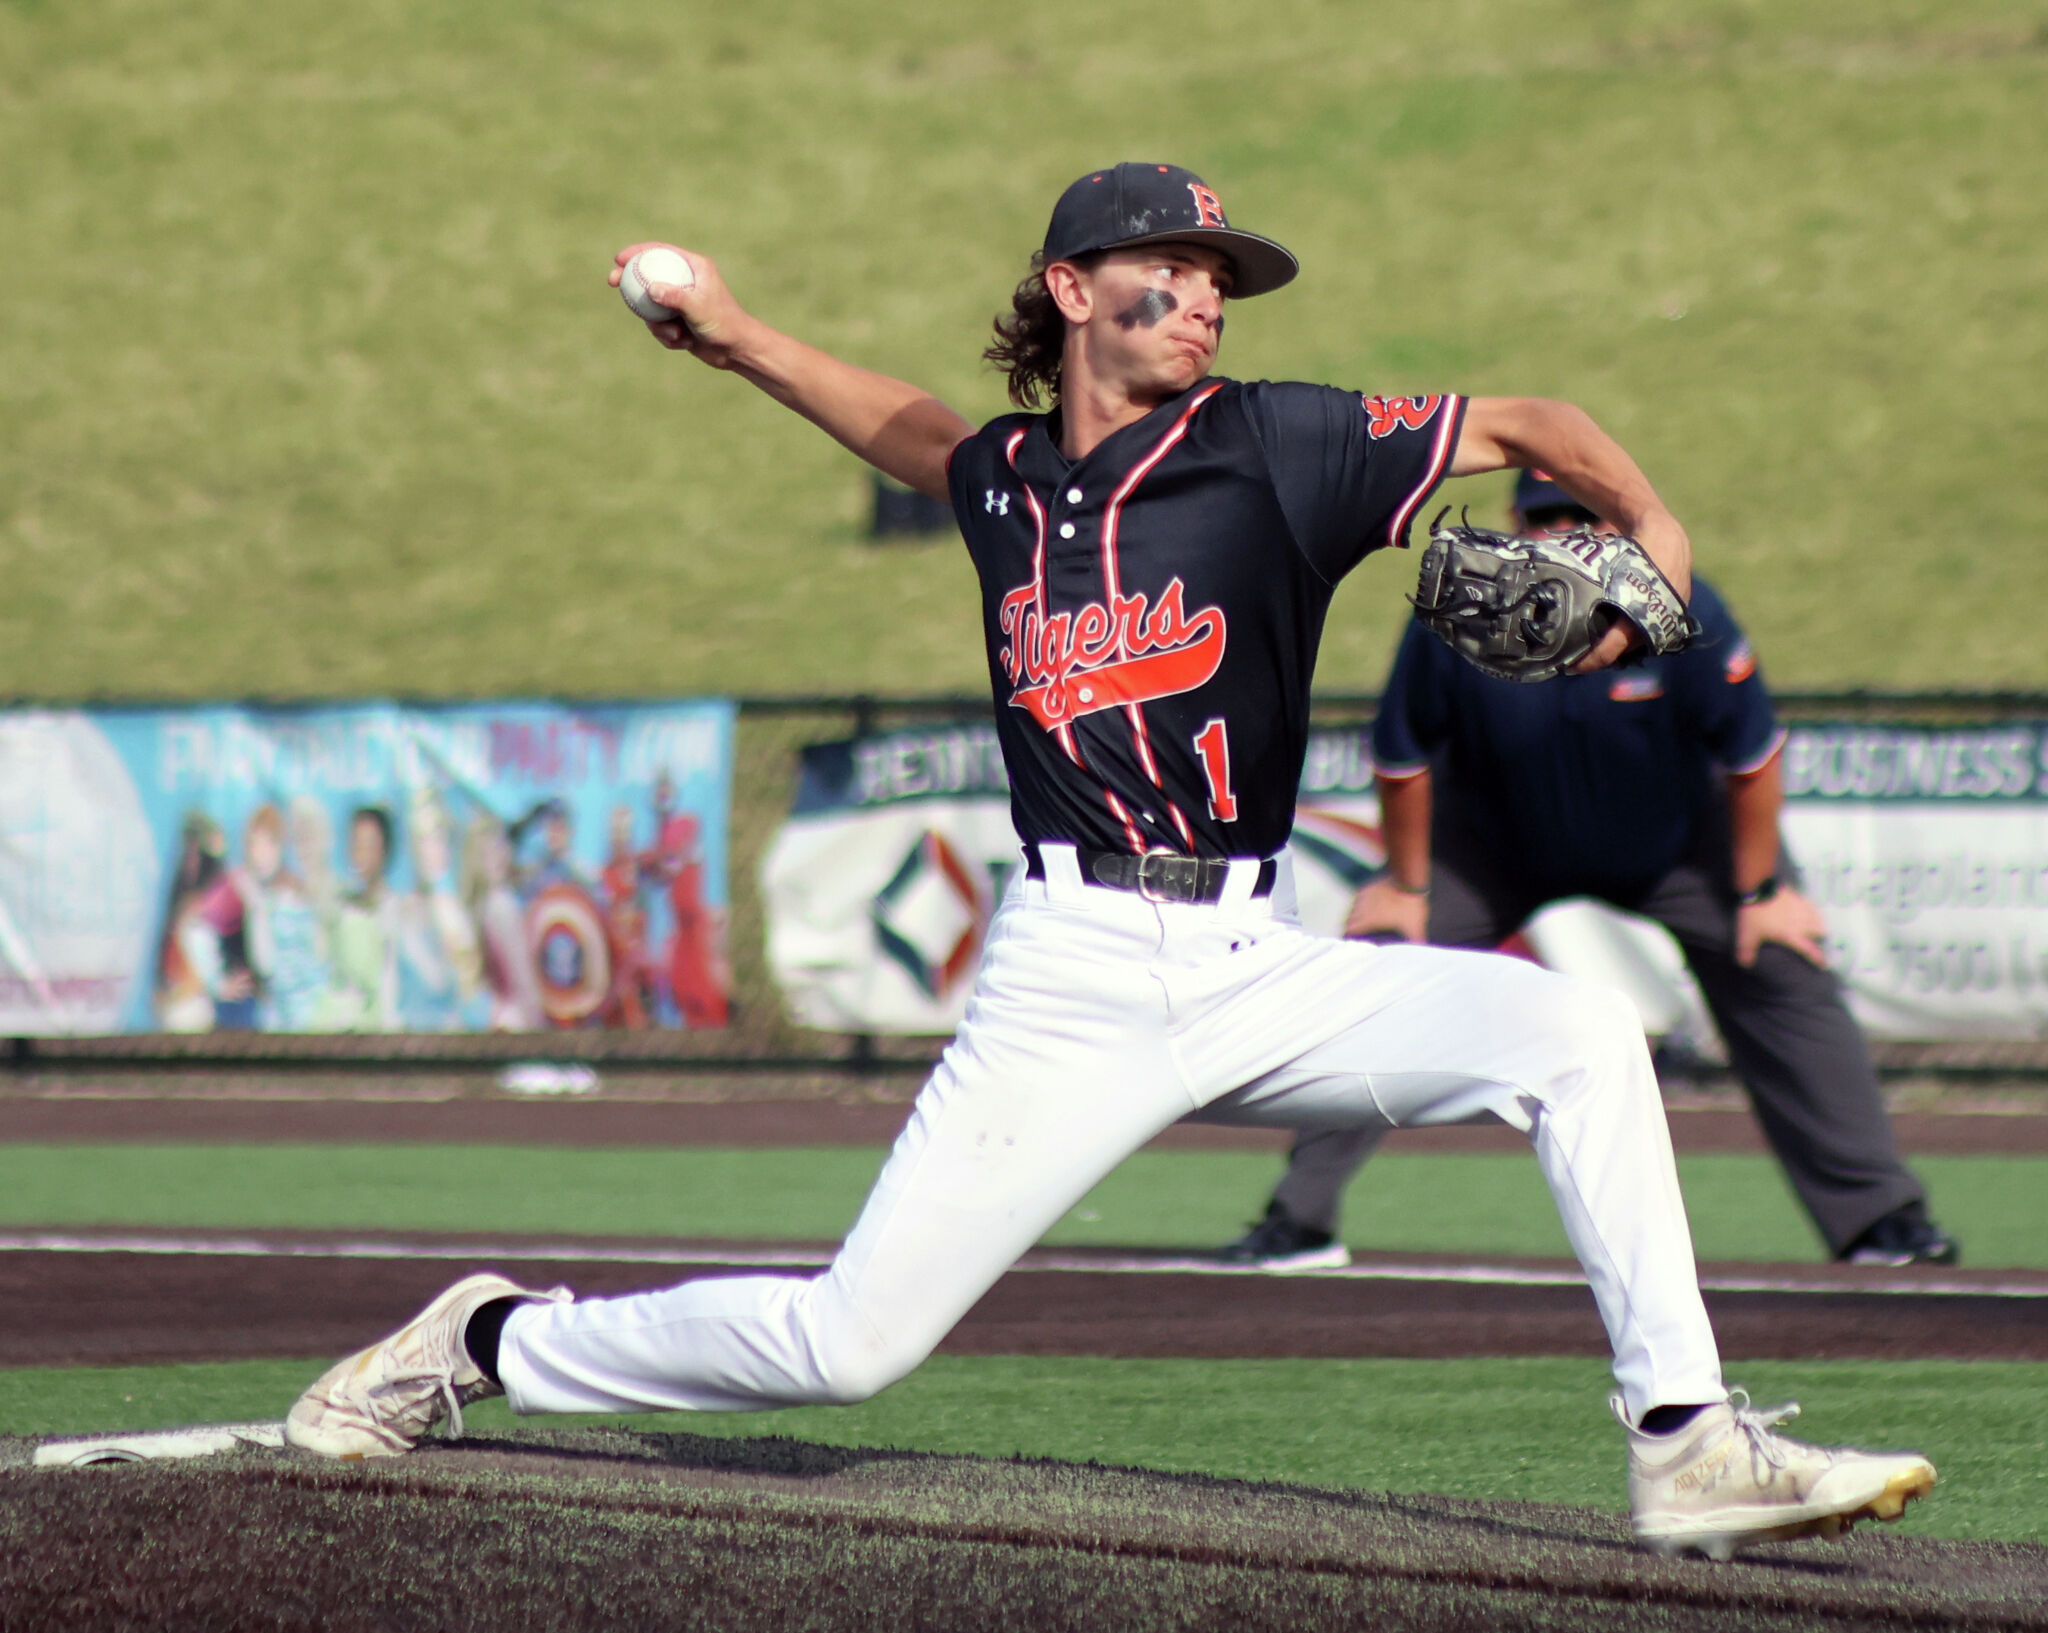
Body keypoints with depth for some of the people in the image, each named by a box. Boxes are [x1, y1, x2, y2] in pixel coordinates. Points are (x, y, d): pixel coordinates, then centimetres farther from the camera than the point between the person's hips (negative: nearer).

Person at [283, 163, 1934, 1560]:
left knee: (1577, 1027, -21)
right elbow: (936, 441, 35)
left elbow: (1522, 423, 2)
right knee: (849, 1341, -7)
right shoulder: (1008, 482, 10)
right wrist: (740, 338, 31)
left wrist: (1651, 530, -15)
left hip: (1257, 973, 1)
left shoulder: (1273, 448, 3)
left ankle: (1686, 1444, -17)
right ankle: (492, 1342, 18)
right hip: (1074, 976, 0)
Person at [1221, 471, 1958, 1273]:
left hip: (1675, 842, 0)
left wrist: (1760, 891, -10)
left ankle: (1880, 1215, 4)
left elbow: (1752, 756, -16)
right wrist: (1406, 884, -4)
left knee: (1784, 975, -7)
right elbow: (1403, 757, -13)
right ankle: (1300, 1218, -7)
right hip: (1493, 840, 0)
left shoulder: (1682, 614, -31)